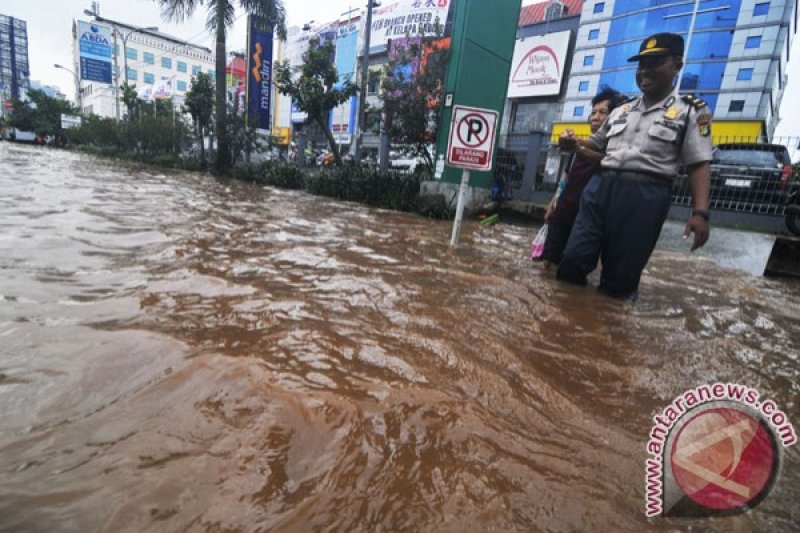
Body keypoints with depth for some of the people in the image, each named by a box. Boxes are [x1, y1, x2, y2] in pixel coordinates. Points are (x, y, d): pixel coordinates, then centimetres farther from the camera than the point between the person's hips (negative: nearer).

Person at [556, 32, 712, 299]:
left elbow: (699, 165, -1)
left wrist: (700, 212, -13)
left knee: (621, 274, 1)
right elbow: (597, 144, 30)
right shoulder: (620, 111, 20)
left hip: (645, 196, -4)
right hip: (601, 186, 4)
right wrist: (573, 143, 7)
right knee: (573, 258, -1)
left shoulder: (691, 112, 6)